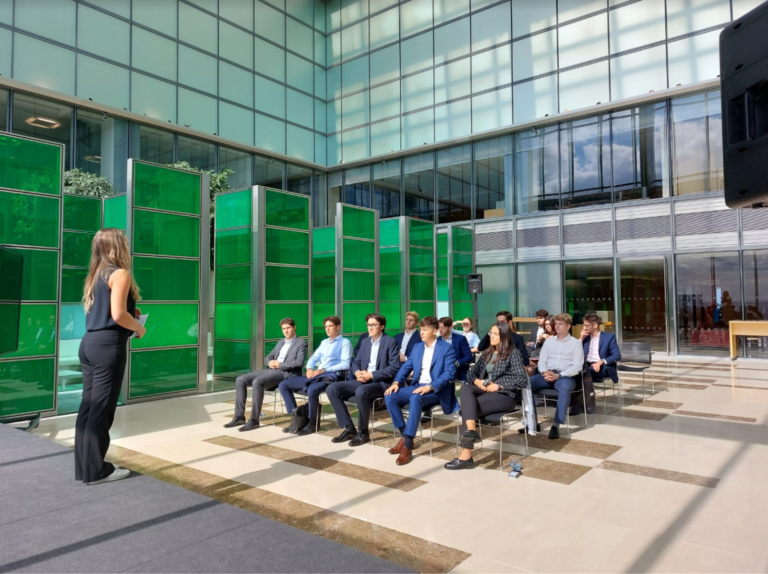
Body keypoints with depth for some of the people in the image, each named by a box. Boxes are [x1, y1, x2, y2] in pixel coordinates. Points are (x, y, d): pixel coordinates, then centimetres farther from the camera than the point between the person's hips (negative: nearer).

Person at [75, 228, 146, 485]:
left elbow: (102, 310, 16)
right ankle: (95, 470, 7)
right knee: (102, 408, -1)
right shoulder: (121, 274, -10)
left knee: (89, 404, 12)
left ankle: (83, 466, 20)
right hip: (108, 344, -9)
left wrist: (131, 312, 14)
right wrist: (139, 328, -3)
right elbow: (118, 315, -19)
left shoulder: (97, 275, 16)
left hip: (90, 342, 9)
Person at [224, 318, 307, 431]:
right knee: (240, 380, -8)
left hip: (285, 373, -8)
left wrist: (279, 364, -12)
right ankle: (239, 416, -6)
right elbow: (267, 357, 24)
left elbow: (299, 362, -13)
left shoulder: (301, 343, 2)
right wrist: (270, 362, -1)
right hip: (270, 370, 8)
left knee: (257, 382, -33)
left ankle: (254, 420, -26)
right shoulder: (280, 342, 25)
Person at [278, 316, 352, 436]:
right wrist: (309, 368, -2)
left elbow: (345, 364, -10)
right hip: (316, 375, 8)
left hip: (330, 376, -8)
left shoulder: (345, 342, 2)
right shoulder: (324, 342, 26)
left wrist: (323, 370, -16)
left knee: (312, 390, -39)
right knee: (283, 385, -4)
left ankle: (312, 422, -16)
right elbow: (313, 358, 22)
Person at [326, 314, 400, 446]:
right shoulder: (365, 341, 16)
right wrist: (357, 372, -7)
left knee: (361, 391, -39)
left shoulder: (391, 342, -5)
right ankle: (349, 428, -5)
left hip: (381, 383, -7)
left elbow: (395, 367, -13)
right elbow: (356, 362, 18)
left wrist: (371, 375, -18)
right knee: (332, 388, -11)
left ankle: (363, 432, -18)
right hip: (362, 381, 7)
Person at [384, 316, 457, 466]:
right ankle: (404, 436, -5)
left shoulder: (447, 348, -5)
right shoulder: (417, 347, 13)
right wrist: (396, 382, -9)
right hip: (417, 386, 7)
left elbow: (449, 373, -14)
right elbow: (406, 367, 12)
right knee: (390, 397, -16)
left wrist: (430, 387, -27)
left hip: (437, 391, -6)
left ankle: (408, 445, -33)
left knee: (416, 398, -38)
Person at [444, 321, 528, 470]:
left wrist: (498, 385, -17)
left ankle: (466, 455, -26)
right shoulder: (487, 353, 19)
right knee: (465, 388, -27)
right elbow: (471, 373, 17)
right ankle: (471, 430, -44)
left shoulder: (513, 353, -2)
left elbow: (522, 380, -11)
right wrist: (477, 381, -6)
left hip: (505, 395, -6)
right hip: (485, 391, 6)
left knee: (469, 407, -28)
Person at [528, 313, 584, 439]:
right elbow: (542, 361, 14)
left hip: (565, 376, -4)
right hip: (547, 375, 4)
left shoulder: (576, 343, 5)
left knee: (565, 387, -40)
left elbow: (577, 367, -5)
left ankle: (556, 425, -38)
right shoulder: (549, 341, 18)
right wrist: (544, 372, -10)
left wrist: (558, 375, -18)